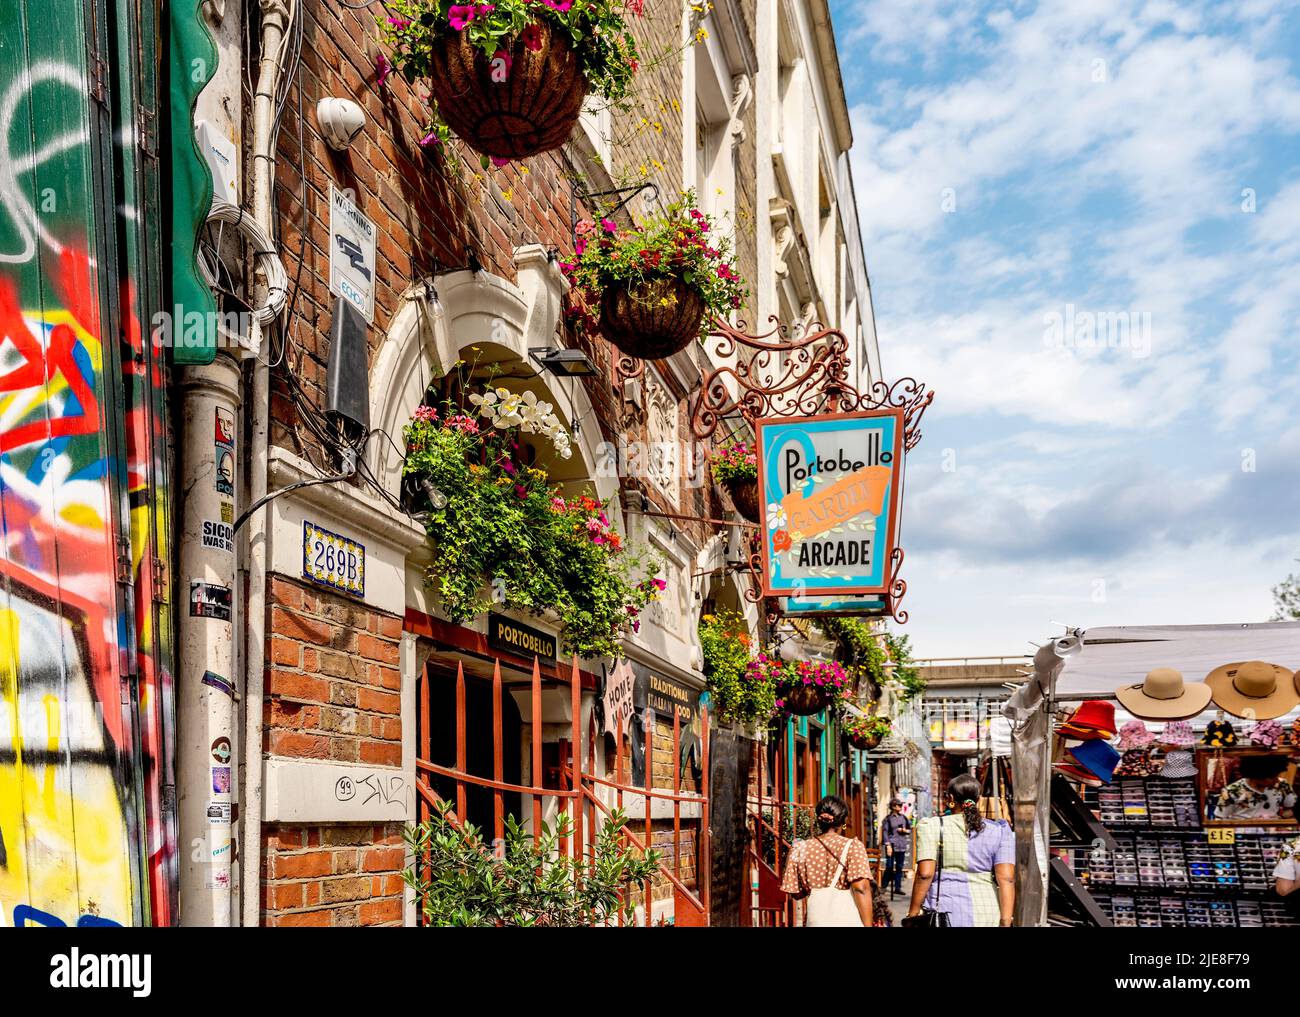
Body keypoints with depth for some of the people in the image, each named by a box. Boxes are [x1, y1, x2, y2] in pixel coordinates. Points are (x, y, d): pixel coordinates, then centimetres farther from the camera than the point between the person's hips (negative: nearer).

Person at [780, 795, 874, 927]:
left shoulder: (800, 849, 7)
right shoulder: (853, 846, -3)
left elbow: (797, 893, 11)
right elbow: (861, 888, -14)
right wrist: (868, 925, -12)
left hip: (816, 921, 3)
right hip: (848, 921, -3)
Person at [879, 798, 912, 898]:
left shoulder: (903, 818, 11)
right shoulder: (888, 819, -3)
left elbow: (910, 829, 18)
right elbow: (885, 832, -8)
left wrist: (904, 830, -4)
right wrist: (888, 845, -16)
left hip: (902, 845, 5)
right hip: (892, 846, -5)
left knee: (899, 867, 7)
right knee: (889, 867, -8)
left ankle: (897, 887, 13)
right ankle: (883, 886, 1)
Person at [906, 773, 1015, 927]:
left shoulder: (932, 827, 0)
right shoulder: (999, 831, 6)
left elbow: (925, 873, -8)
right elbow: (1006, 878, -3)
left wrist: (913, 913, -3)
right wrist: (1005, 922, -4)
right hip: (987, 917, 3)